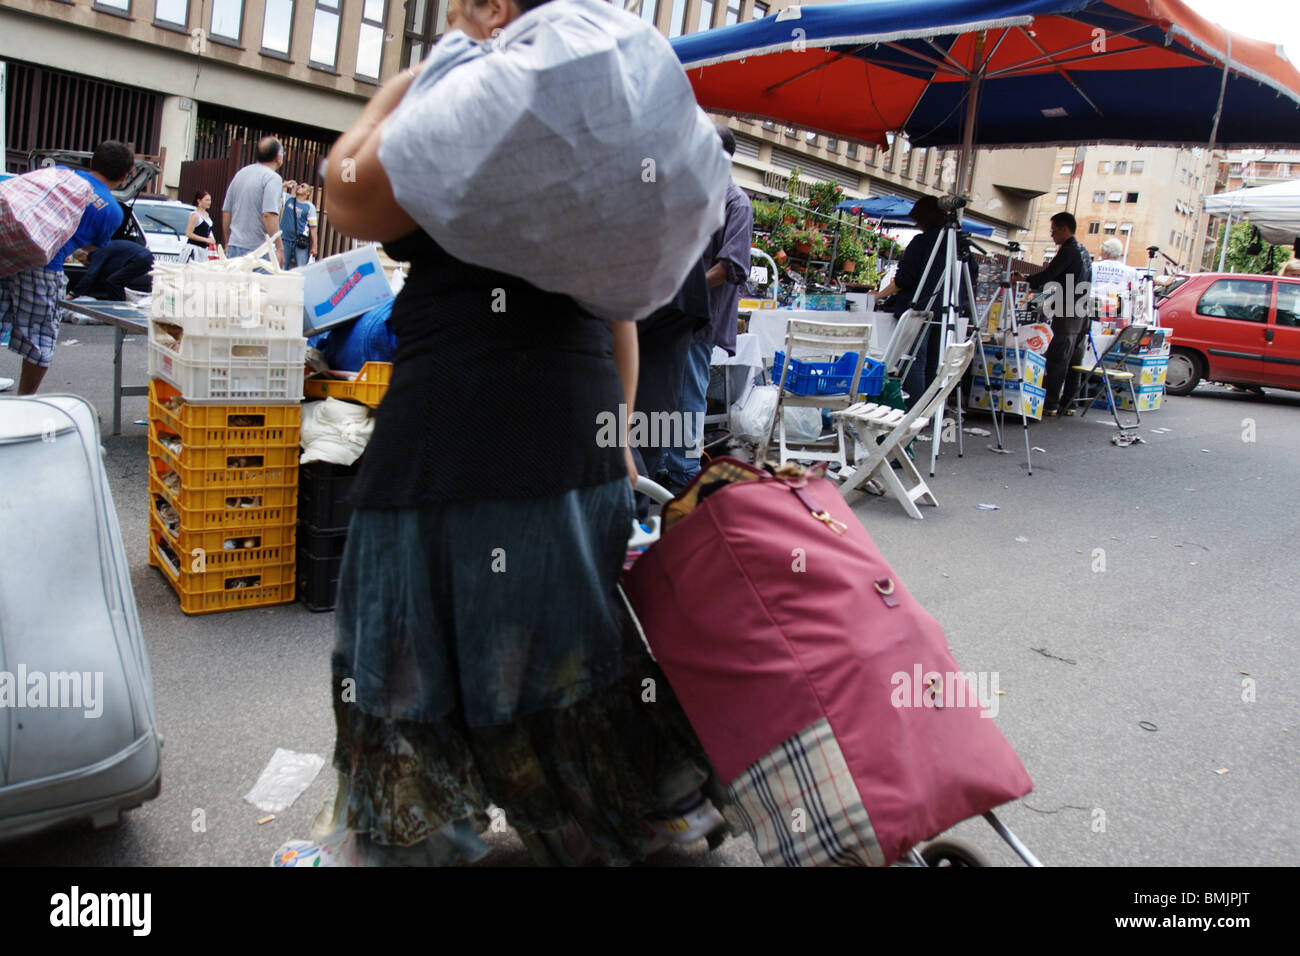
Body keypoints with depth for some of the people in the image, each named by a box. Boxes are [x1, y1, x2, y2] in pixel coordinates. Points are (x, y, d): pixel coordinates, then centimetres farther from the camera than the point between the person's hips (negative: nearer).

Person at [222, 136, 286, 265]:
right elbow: (269, 215, -22)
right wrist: (280, 248, -21)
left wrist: (228, 243, 28)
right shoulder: (272, 178, -10)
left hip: (233, 247, 8)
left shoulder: (240, 173, 15)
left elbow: (226, 212, 19)